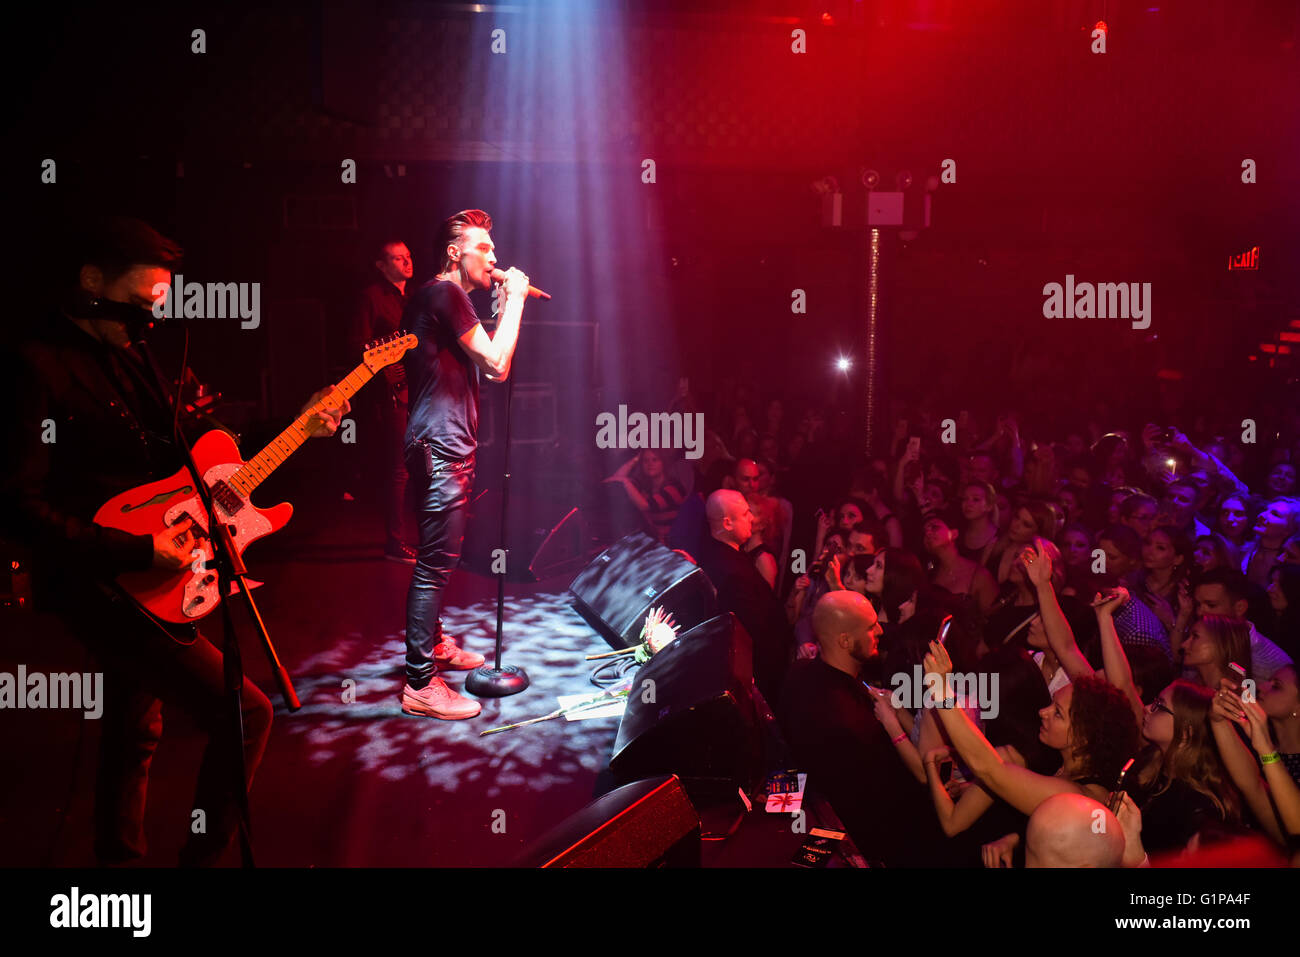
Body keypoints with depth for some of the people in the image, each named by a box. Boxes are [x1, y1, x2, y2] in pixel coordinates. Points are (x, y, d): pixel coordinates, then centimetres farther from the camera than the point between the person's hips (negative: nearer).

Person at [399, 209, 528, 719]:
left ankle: (433, 643, 35)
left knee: (437, 557, 21)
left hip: (442, 443, 11)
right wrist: (514, 298, -9)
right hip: (442, 447, -11)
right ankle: (421, 684, -4)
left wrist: (509, 302, 14)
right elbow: (497, 365, -19)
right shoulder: (445, 294, -13)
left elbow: (480, 366, 20)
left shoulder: (434, 296, 20)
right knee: (435, 563, -8)